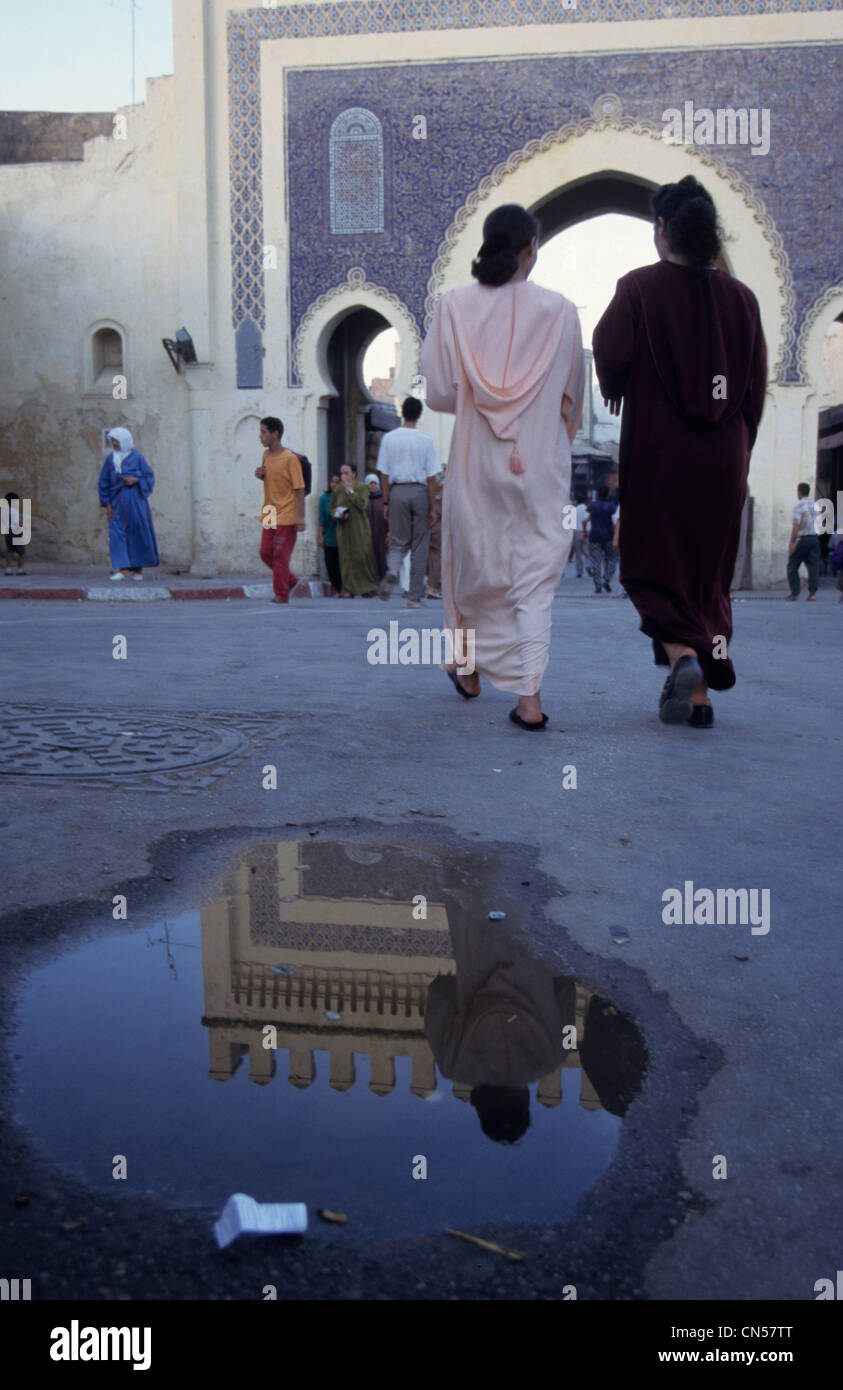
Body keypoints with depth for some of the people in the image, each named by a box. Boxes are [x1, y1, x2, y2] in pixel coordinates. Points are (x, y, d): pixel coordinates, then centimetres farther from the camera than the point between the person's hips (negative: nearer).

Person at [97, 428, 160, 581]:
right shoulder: (110, 459, 9)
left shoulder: (137, 457, 1)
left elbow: (150, 477, 2)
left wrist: (136, 480, -16)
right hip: (117, 502, 2)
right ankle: (121, 569, -12)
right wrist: (107, 504, 3)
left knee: (138, 531, 1)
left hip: (135, 500, -2)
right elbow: (104, 482, 10)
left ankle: (138, 568, 12)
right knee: (117, 533, -8)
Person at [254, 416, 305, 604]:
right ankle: (291, 580, 27)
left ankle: (282, 595, 4)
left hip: (287, 515, -7)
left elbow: (299, 489, -14)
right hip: (269, 515, 8)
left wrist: (300, 517, -19)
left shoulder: (290, 458, -13)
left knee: (280, 555, -5)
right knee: (266, 553, 9)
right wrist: (260, 474, 1)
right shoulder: (266, 455, 9)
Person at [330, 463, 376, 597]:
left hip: (360, 528, -2)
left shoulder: (362, 487, 0)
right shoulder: (337, 490, 8)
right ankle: (348, 589, 1)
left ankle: (368, 588, 6)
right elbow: (332, 509, 13)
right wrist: (339, 515, -8)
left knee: (362, 556, -5)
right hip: (344, 528, 2)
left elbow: (362, 504, -15)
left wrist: (350, 490, -13)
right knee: (346, 557, -2)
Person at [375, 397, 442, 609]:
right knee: (419, 547, 5)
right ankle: (414, 597, 7)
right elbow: (430, 478, -3)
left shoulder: (389, 438, 3)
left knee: (398, 541, 12)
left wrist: (386, 502, 11)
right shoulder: (425, 441, -2)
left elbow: (384, 474, 4)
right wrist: (433, 508, 2)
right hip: (419, 491, -1)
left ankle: (392, 570, -20)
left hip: (397, 491, 2)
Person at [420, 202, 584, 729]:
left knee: (474, 565, 17)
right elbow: (573, 396, 6)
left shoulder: (454, 306, -4)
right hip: (540, 463, -1)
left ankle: (471, 671, 35)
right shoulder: (560, 311, -3)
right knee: (535, 574, 2)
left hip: (476, 459, 1)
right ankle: (530, 698, -5)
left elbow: (439, 392, -4)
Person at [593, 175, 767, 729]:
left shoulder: (639, 287, -4)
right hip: (723, 460, 4)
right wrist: (739, 451, 16)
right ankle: (701, 693, 11)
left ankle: (681, 653, -18)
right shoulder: (741, 297, 7)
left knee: (652, 564, 7)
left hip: (657, 454, -4)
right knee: (710, 571, 11)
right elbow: (757, 388, 7)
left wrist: (615, 392, 9)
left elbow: (611, 357, -13)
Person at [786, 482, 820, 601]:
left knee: (792, 567, 6)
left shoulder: (799, 506, -10)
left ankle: (794, 593, 4)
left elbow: (796, 525, -16)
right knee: (813, 566, 2)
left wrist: (791, 542, -16)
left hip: (802, 539, -5)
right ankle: (812, 593, -6)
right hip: (814, 538, 5)